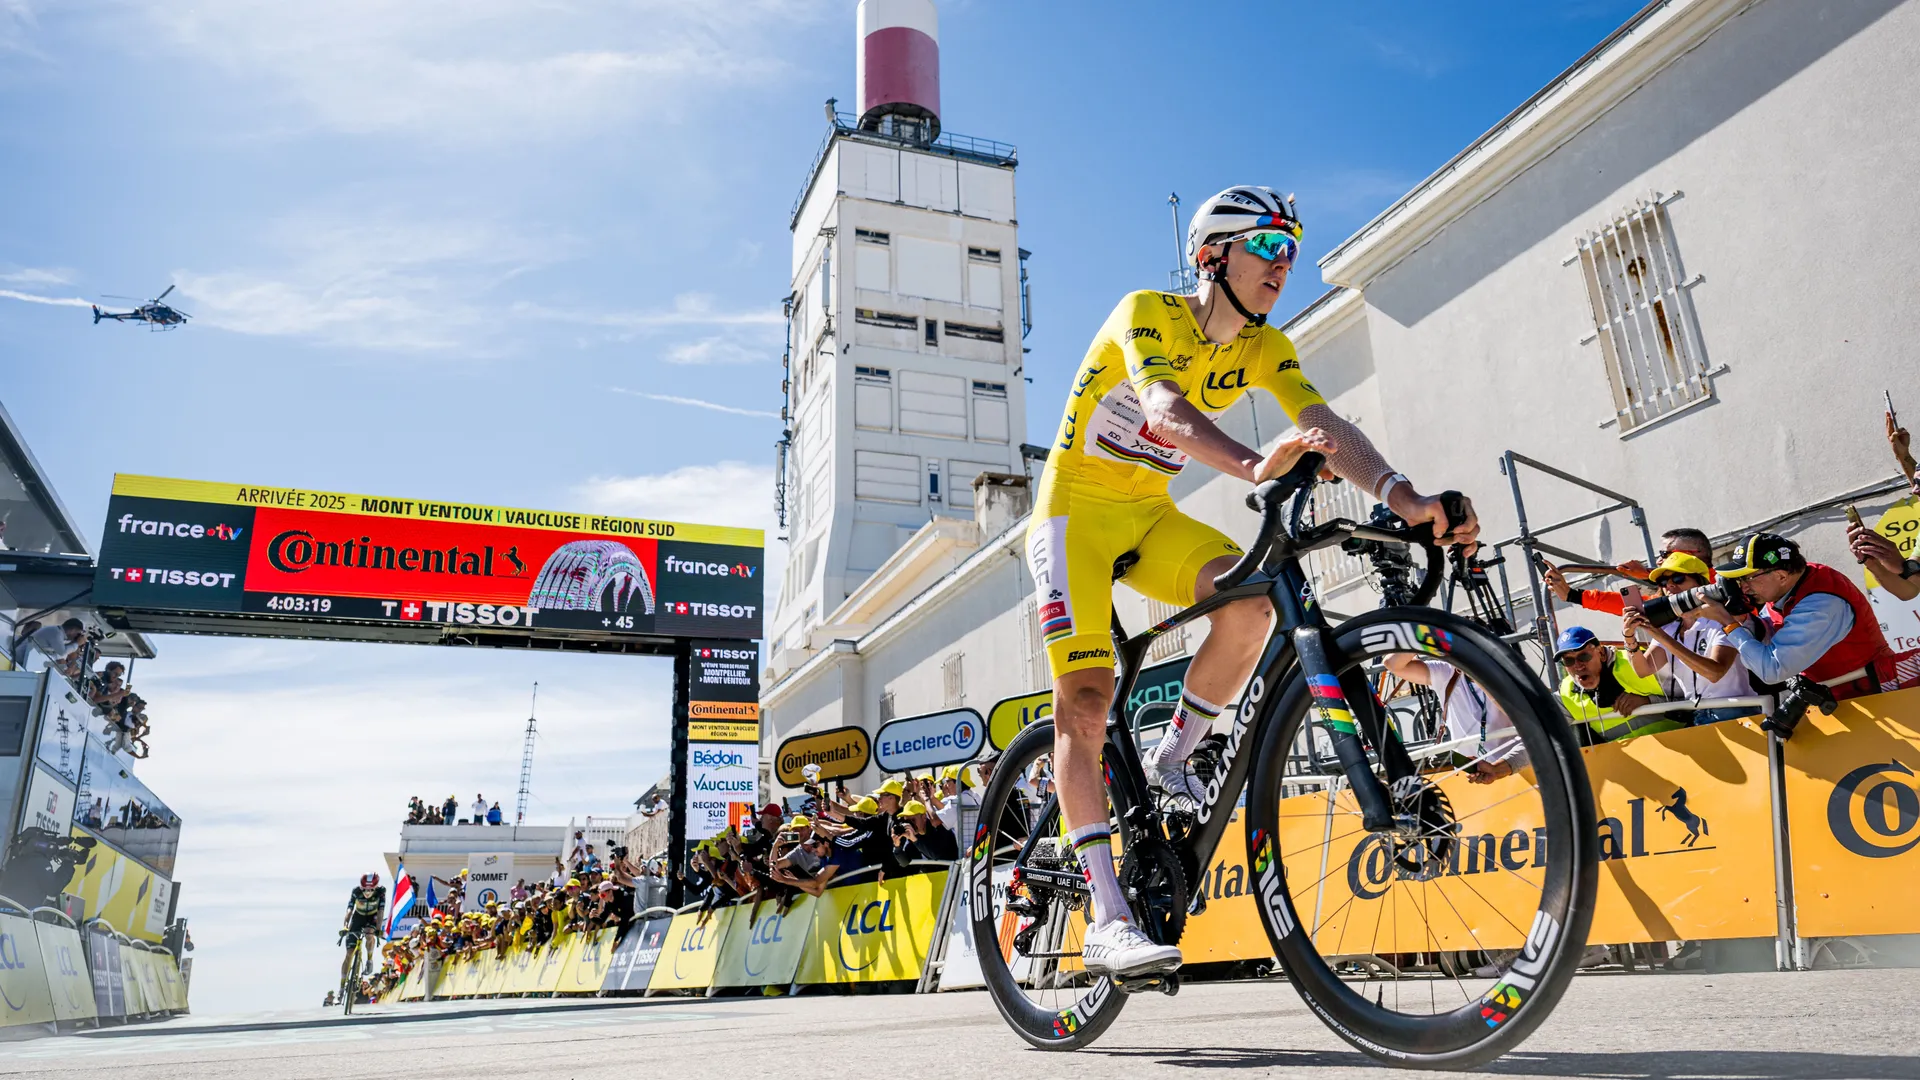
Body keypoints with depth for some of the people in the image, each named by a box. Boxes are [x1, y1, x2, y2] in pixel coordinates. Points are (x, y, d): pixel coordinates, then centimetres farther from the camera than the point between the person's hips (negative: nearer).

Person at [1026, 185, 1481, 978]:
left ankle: (1172, 761, -1)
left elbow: (1325, 424, -15)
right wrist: (1256, 466, -57)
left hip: (1152, 514, 5)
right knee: (1086, 697, -17)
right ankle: (1108, 921, -18)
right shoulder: (1148, 313, -18)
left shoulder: (1263, 347, 0)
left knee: (1250, 599, -24)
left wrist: (1401, 495, -34)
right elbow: (1168, 411, -38)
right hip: (1078, 507, -5)